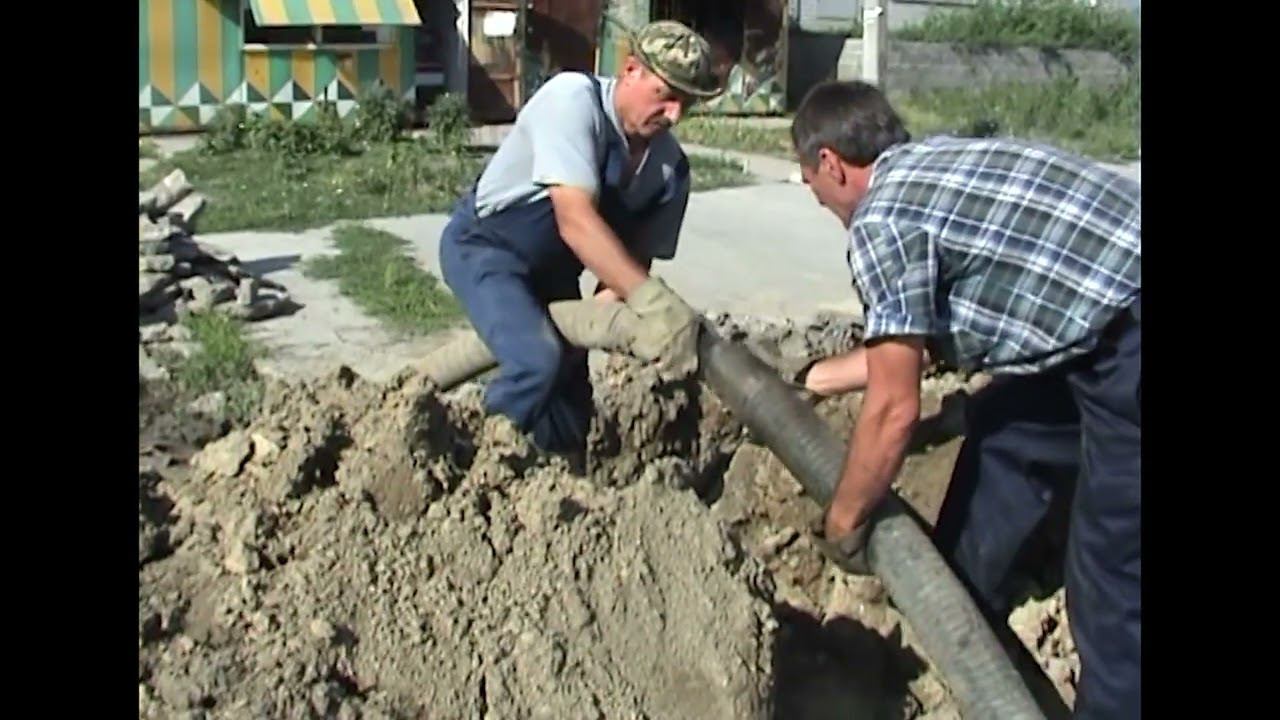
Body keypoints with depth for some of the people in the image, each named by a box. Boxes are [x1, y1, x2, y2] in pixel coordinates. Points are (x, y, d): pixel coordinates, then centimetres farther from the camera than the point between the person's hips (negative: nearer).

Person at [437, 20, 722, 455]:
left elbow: (636, 253, -3)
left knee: (572, 416, 8)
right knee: (538, 361, -30)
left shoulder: (670, 166, -11)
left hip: (553, 269, 7)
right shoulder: (573, 99, -30)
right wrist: (652, 299, -50)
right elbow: (575, 220, -42)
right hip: (485, 245, -6)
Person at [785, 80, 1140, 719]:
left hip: (1129, 340, -11)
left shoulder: (881, 218, -13)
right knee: (1002, 430, 25)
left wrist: (842, 521, 6)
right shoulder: (932, 165, 15)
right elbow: (913, 342, 26)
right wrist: (810, 379, 39)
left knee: (1112, 587, -1)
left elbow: (894, 410, -10)